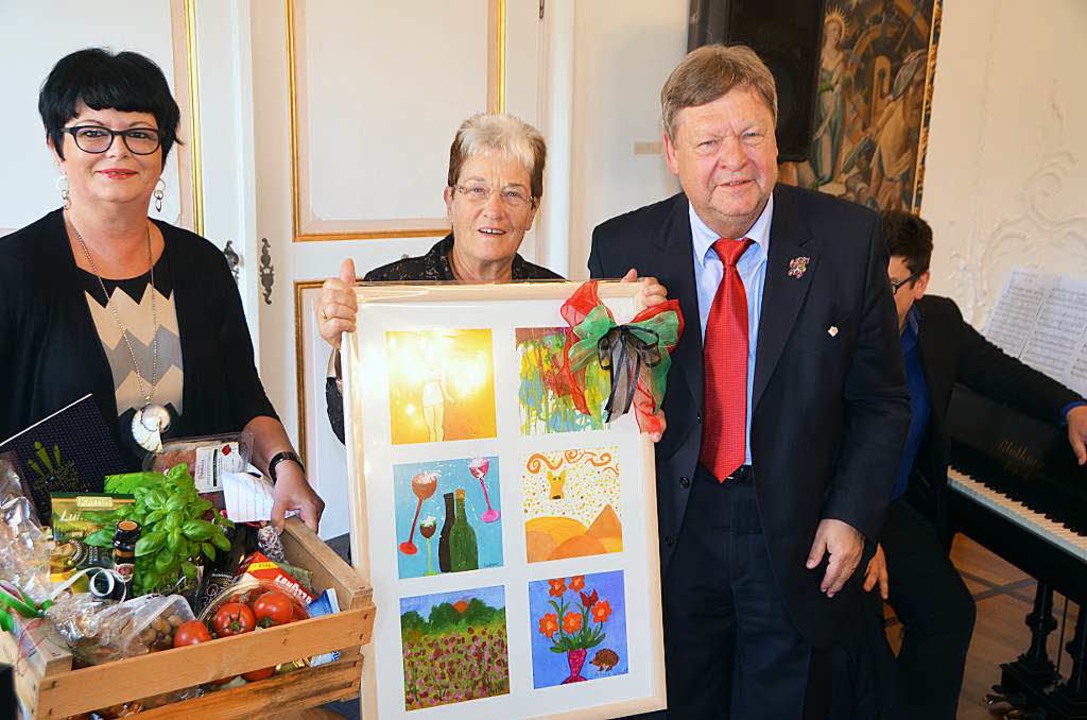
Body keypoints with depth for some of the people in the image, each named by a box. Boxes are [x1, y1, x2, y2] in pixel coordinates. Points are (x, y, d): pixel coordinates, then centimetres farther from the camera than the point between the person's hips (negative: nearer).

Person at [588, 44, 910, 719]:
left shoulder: (851, 237, -8)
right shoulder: (622, 247, -7)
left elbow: (881, 400, -1)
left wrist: (853, 513, -7)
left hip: (799, 542, 0)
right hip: (672, 537, 0)